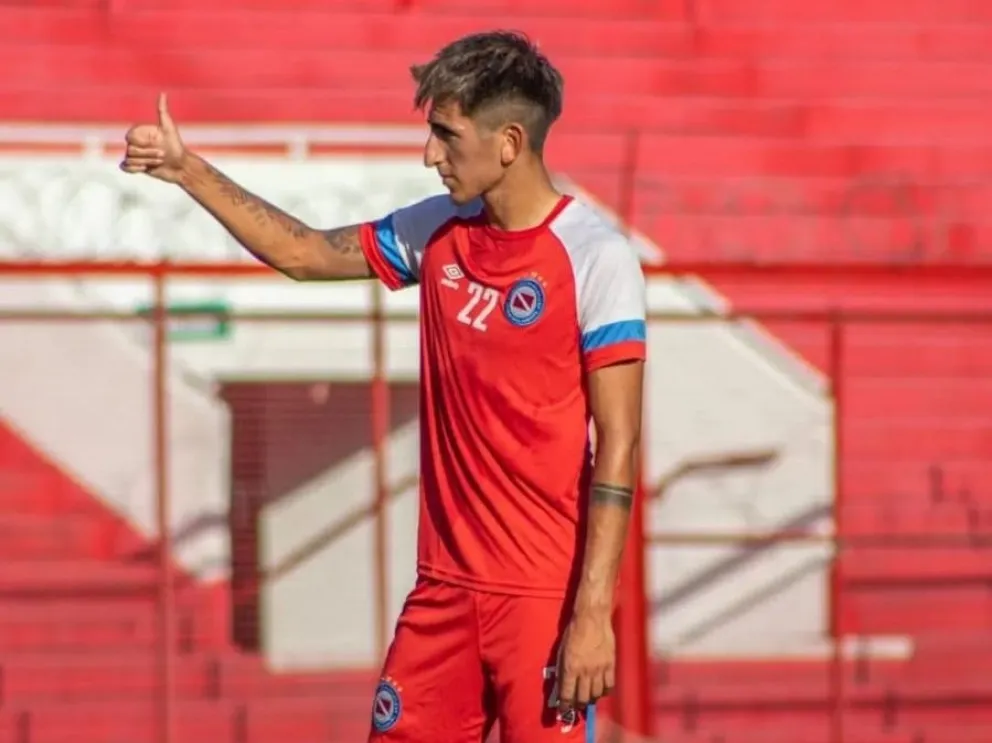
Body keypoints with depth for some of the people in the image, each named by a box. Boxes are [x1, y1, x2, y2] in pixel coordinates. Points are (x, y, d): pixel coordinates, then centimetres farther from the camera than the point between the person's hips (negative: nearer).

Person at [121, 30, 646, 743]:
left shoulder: (594, 257, -12)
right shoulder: (437, 232, 7)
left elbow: (618, 445, -14)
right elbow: (306, 254, 24)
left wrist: (594, 612, -19)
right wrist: (190, 171, 18)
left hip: (546, 598, -6)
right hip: (446, 584, 6)